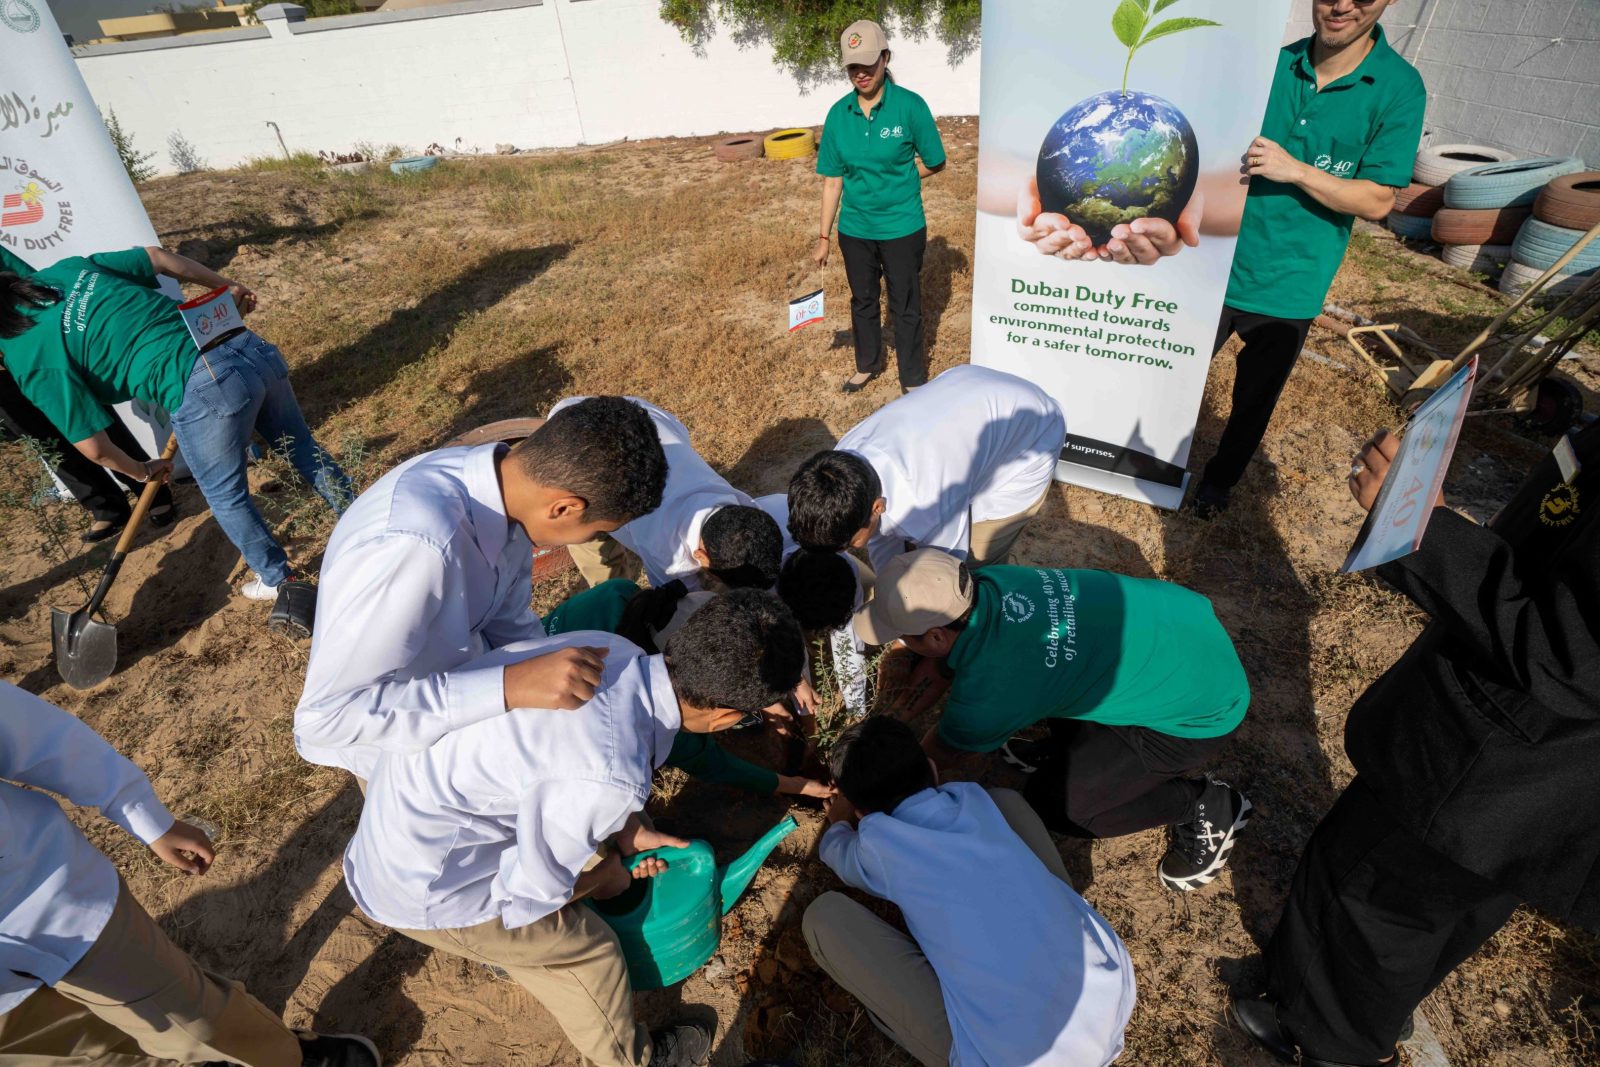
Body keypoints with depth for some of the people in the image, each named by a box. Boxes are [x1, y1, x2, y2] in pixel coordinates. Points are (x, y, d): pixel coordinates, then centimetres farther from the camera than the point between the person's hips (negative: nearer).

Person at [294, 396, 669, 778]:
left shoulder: (505, 478, -17)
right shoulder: (414, 547, -40)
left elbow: (510, 622, -4)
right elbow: (325, 715, -34)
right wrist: (508, 687, -40)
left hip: (453, 671, 6)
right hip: (389, 731, -6)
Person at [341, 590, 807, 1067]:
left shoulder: (609, 648, -15)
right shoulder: (611, 778, -36)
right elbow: (525, 899, -19)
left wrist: (625, 832, 7)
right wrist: (609, 870, -1)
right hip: (423, 882, -6)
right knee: (588, 952, 11)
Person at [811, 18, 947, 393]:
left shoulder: (910, 105, -12)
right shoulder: (838, 114, -4)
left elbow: (935, 163, -3)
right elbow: (832, 180, 0)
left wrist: (893, 178, -3)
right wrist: (824, 237, 0)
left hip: (902, 228, -3)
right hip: (854, 229, 3)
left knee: (905, 306, 10)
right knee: (862, 301, 20)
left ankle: (912, 379, 28)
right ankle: (868, 364, 43)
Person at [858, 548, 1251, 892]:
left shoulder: (987, 692, -31)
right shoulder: (979, 584, -15)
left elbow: (940, 752, -7)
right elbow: (939, 667, 5)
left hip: (1202, 705, -7)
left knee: (1052, 801, -5)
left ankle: (1206, 806, 11)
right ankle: (1072, 749, 24)